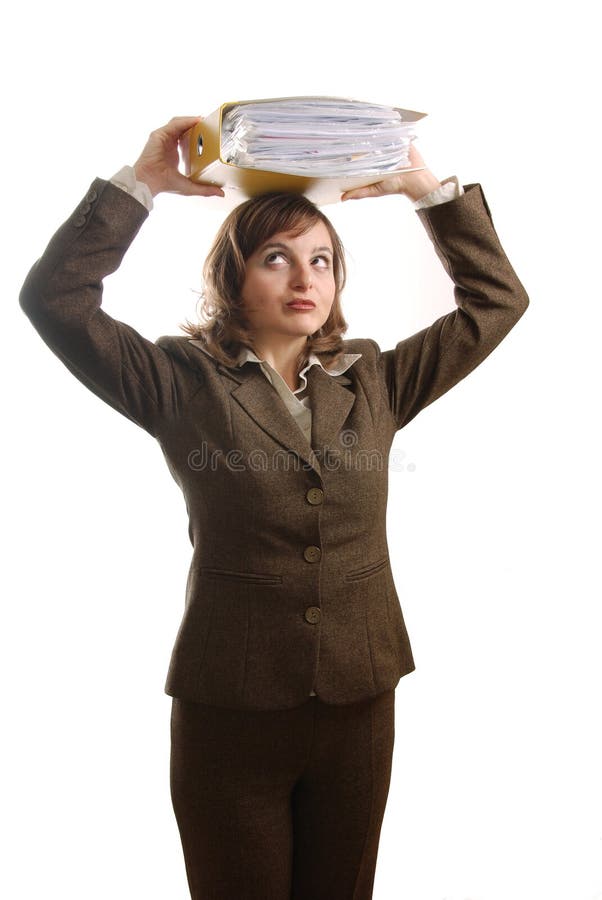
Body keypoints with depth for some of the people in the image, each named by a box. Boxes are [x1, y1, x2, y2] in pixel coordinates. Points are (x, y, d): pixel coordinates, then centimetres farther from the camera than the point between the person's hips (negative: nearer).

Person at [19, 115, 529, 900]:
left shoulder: (375, 381, 6)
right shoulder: (184, 384, -3)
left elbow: (496, 300, 9)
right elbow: (56, 298, -11)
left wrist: (430, 189, 2)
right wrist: (140, 183, -13)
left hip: (360, 707, 3)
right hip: (229, 711, -3)